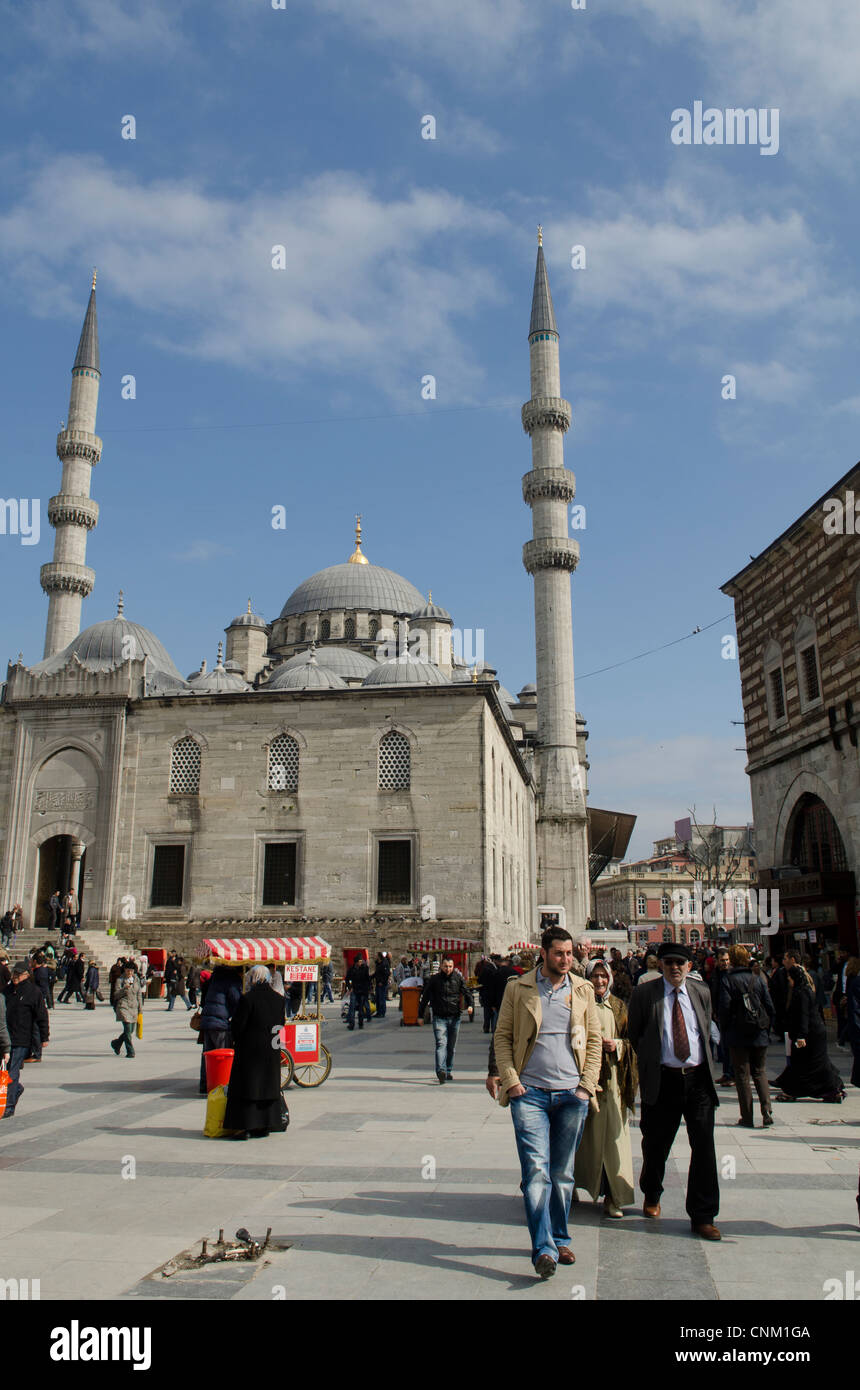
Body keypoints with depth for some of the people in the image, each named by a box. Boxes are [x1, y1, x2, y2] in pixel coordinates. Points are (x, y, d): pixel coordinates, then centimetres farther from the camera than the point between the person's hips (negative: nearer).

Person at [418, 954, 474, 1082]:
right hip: (439, 1018, -3)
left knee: (451, 1046, 12)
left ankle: (449, 1071, 25)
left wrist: (470, 1005, -17)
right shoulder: (434, 979, 1)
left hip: (455, 1018, 3)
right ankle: (441, 1071, -28)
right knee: (441, 1043, -17)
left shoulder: (458, 979, 5)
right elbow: (424, 998, 7)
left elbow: (466, 993, 4)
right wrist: (420, 1015, 7)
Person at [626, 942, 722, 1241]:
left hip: (698, 1079, 2)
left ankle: (703, 1217, 10)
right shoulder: (644, 993, -2)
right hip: (663, 1081, -2)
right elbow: (634, 1034, 7)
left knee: (704, 1146, -2)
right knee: (656, 1145, 10)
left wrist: (702, 1061, 11)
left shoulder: (702, 992, 8)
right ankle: (651, 1196, 38)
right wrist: (650, 1062, 6)